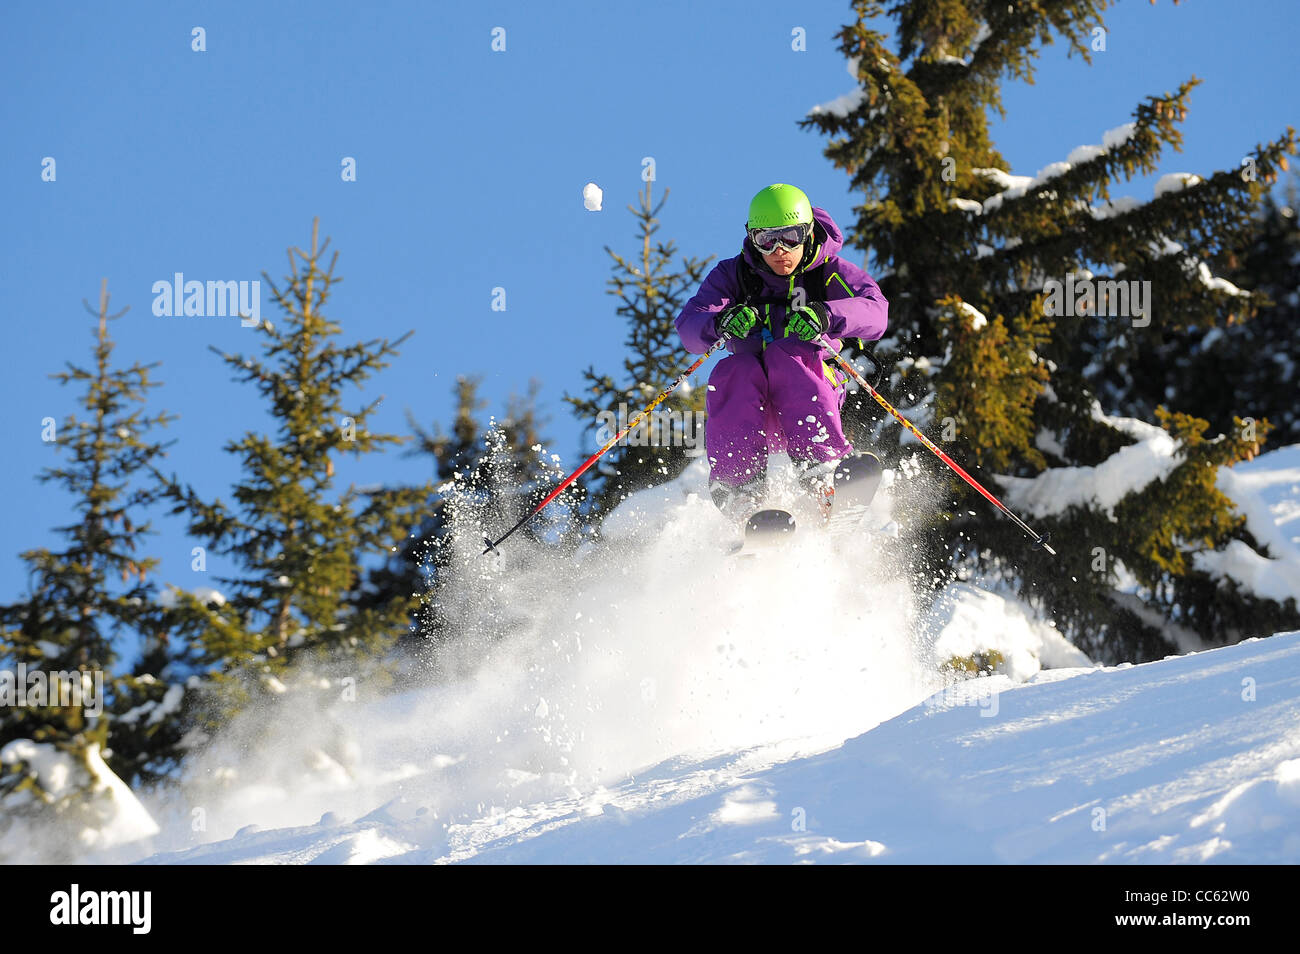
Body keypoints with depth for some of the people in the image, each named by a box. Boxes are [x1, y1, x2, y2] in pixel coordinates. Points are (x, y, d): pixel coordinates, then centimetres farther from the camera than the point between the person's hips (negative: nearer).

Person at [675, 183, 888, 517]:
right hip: (753, 406, 1)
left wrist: (825, 316, -40)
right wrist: (721, 323, -38)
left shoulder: (831, 273, -1)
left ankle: (822, 471, -41)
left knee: (787, 354, -31)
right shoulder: (733, 274, 2)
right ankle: (739, 486, -37)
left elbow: (875, 313, -20)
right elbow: (689, 327, -14)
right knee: (735, 369, -30)